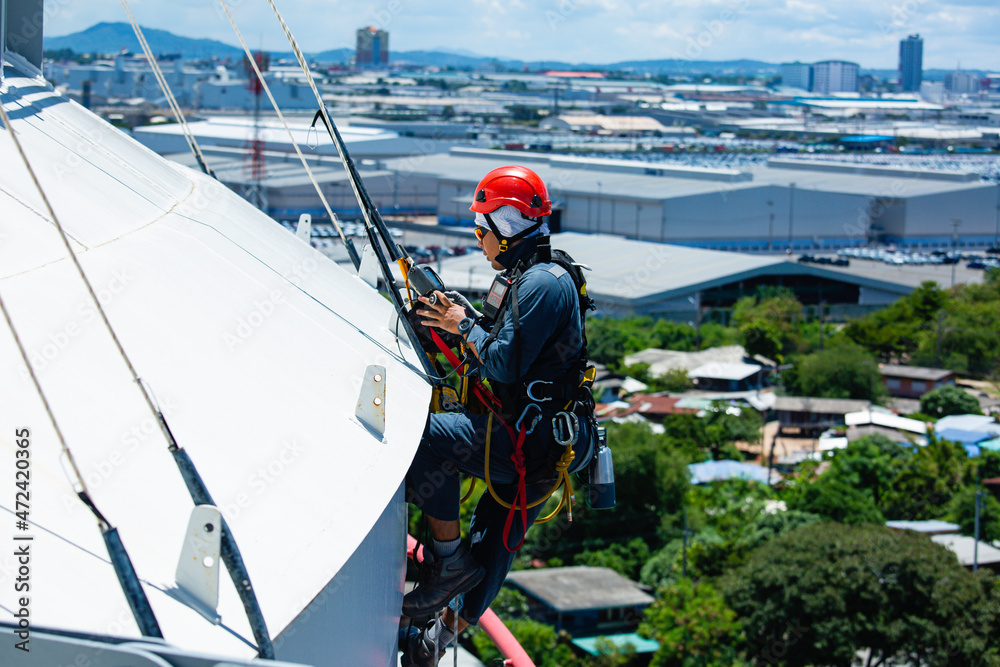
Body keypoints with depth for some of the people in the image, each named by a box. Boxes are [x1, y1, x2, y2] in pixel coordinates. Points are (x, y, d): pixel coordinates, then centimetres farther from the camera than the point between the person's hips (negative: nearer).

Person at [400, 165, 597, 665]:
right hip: (538, 440, 10)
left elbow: (503, 364, -22)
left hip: (534, 440, -10)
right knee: (492, 542, 19)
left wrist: (464, 325, -8)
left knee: (429, 436, -23)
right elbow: (504, 348, 21)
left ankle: (449, 559, -14)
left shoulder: (544, 283, -16)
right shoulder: (526, 278, 17)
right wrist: (454, 320, 11)